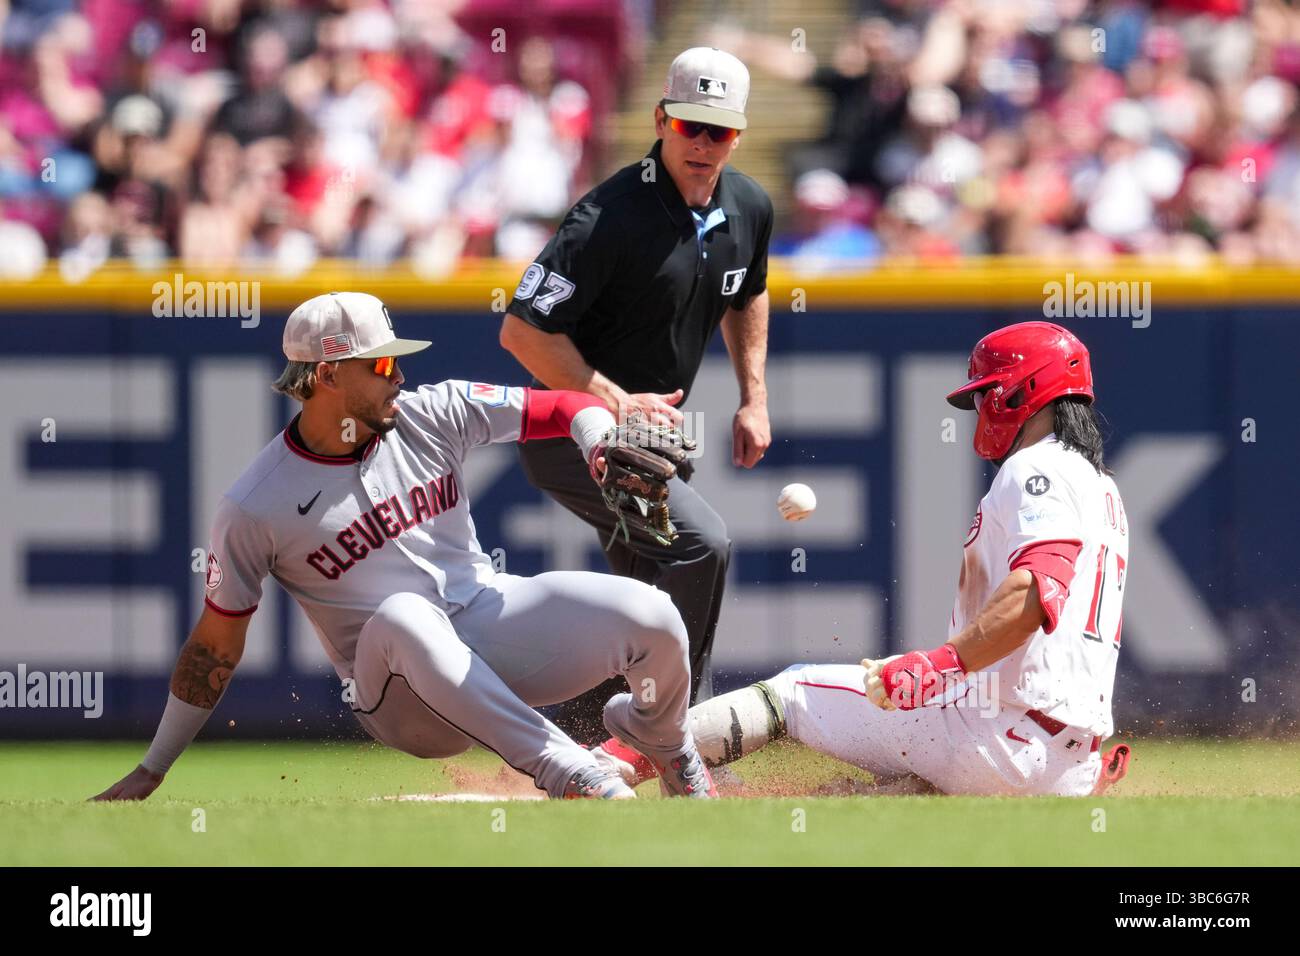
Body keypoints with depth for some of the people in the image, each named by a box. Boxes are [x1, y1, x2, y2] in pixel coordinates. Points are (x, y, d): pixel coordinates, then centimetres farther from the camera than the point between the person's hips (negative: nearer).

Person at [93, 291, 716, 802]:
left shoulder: (432, 416, 0)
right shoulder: (256, 509, -9)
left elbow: (563, 409, 3)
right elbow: (216, 644, 0)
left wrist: (601, 443, -22)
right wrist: (150, 772, 3)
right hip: (403, 705, -4)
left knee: (651, 618, -20)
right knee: (403, 615, -40)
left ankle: (658, 736, 18)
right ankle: (573, 778, -44)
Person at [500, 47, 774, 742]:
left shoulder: (749, 209, 1)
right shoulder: (612, 216, -24)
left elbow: (747, 295, 23)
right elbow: (523, 329, -24)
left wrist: (754, 398, 14)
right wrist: (616, 403, -24)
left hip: (650, 428, 9)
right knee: (699, 542, -25)